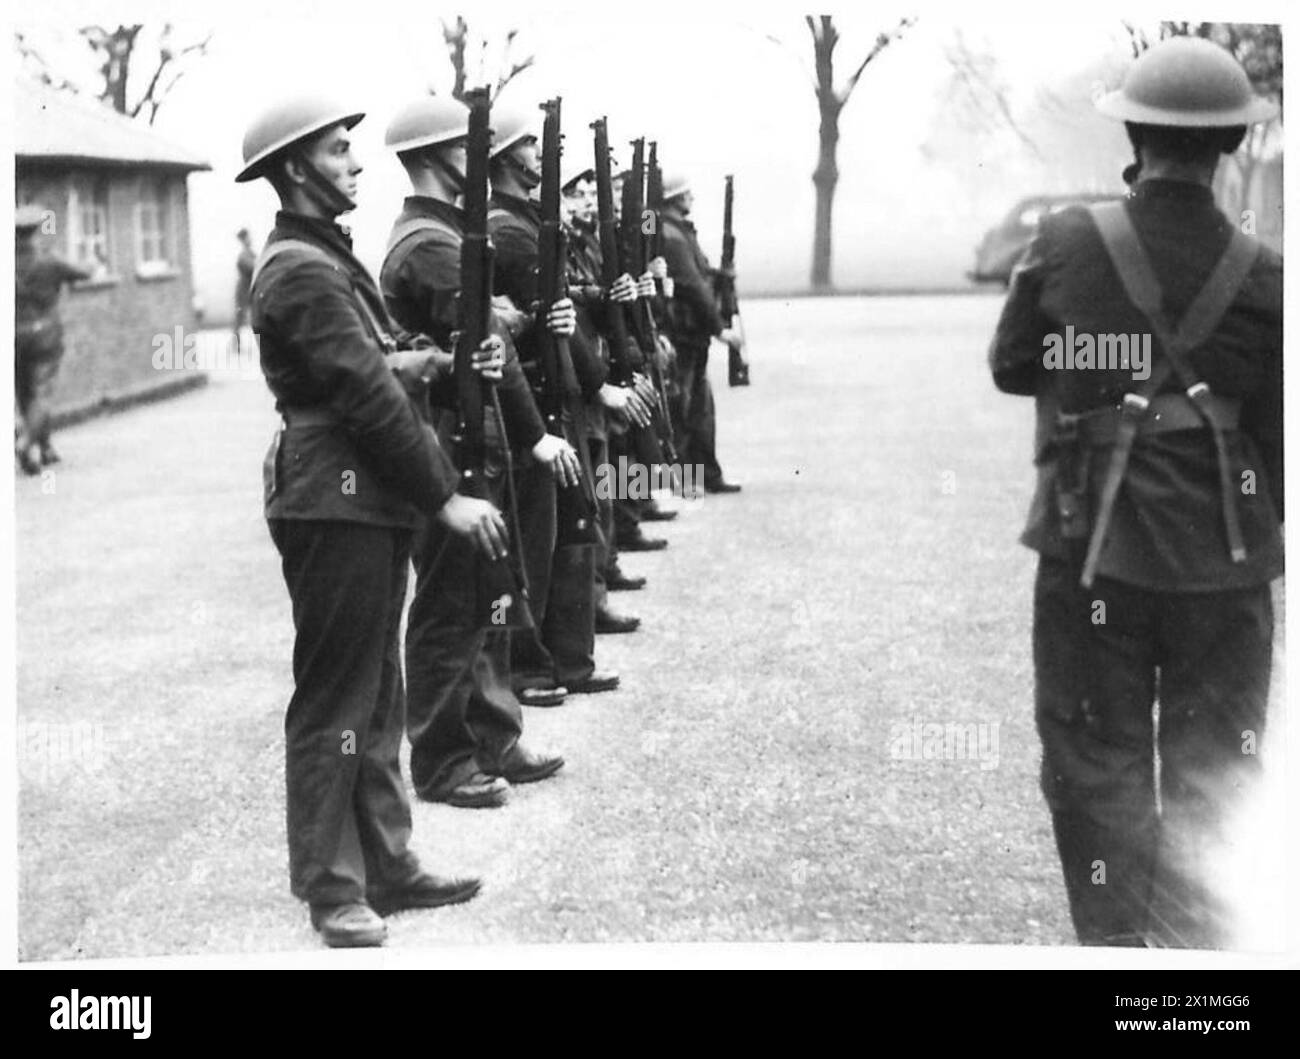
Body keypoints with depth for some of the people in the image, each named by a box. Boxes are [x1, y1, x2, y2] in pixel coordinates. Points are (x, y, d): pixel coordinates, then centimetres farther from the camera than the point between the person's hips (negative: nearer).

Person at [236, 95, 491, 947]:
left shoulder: (329, 258, 17)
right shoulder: (301, 270, -16)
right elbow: (366, 397, -19)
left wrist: (399, 362, -3)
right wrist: (446, 497, -17)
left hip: (372, 503, 10)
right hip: (334, 503, -10)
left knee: (377, 698, 15)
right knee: (336, 702, -2)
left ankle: (386, 867, 24)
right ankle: (331, 887, 8)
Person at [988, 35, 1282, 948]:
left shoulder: (1064, 246, -9)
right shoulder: (1262, 275, -8)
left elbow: (1012, 367, 5)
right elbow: (1280, 430, -2)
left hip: (1091, 548, 0)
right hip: (1223, 562, 0)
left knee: (1098, 767, 10)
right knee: (1211, 776, 11)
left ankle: (1111, 941, 13)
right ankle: (1202, 946, 17)